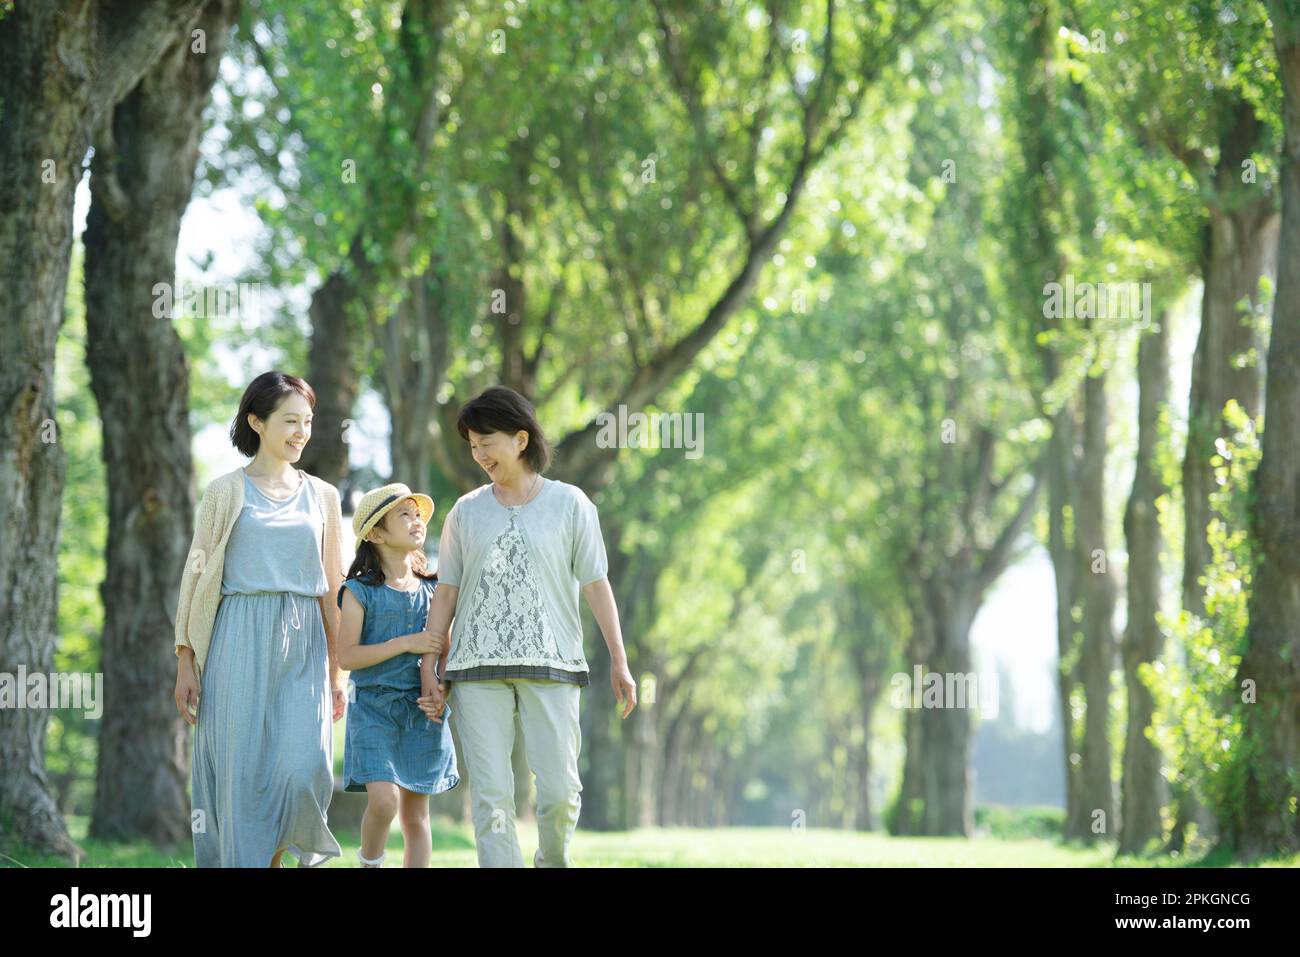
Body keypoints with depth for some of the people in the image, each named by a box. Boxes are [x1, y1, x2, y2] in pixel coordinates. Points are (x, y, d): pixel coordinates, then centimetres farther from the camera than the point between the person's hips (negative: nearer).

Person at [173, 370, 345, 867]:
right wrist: (186, 662, -3)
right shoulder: (225, 491, 4)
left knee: (307, 767, -13)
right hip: (241, 644, -2)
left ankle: (279, 850, 10)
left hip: (303, 647, 2)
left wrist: (337, 671, 12)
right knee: (244, 772, -4)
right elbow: (197, 575, 3)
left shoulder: (322, 496, 13)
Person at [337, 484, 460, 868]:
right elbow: (346, 656, -9)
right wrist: (405, 644, -16)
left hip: (422, 708, 4)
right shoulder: (360, 591, -3)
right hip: (374, 706, -4)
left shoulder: (432, 589, 11)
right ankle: (369, 864, 5)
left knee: (416, 813, 5)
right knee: (383, 798, -19)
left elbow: (445, 650, 17)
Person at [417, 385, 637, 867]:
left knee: (560, 791, -6)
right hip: (478, 669, 2)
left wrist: (619, 661, 0)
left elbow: (596, 585, 5)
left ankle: (552, 861, 21)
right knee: (490, 796, -6)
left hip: (552, 665, -1)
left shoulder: (569, 504, 6)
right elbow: (445, 593, 12)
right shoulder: (466, 511, 11)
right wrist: (429, 668, 7)